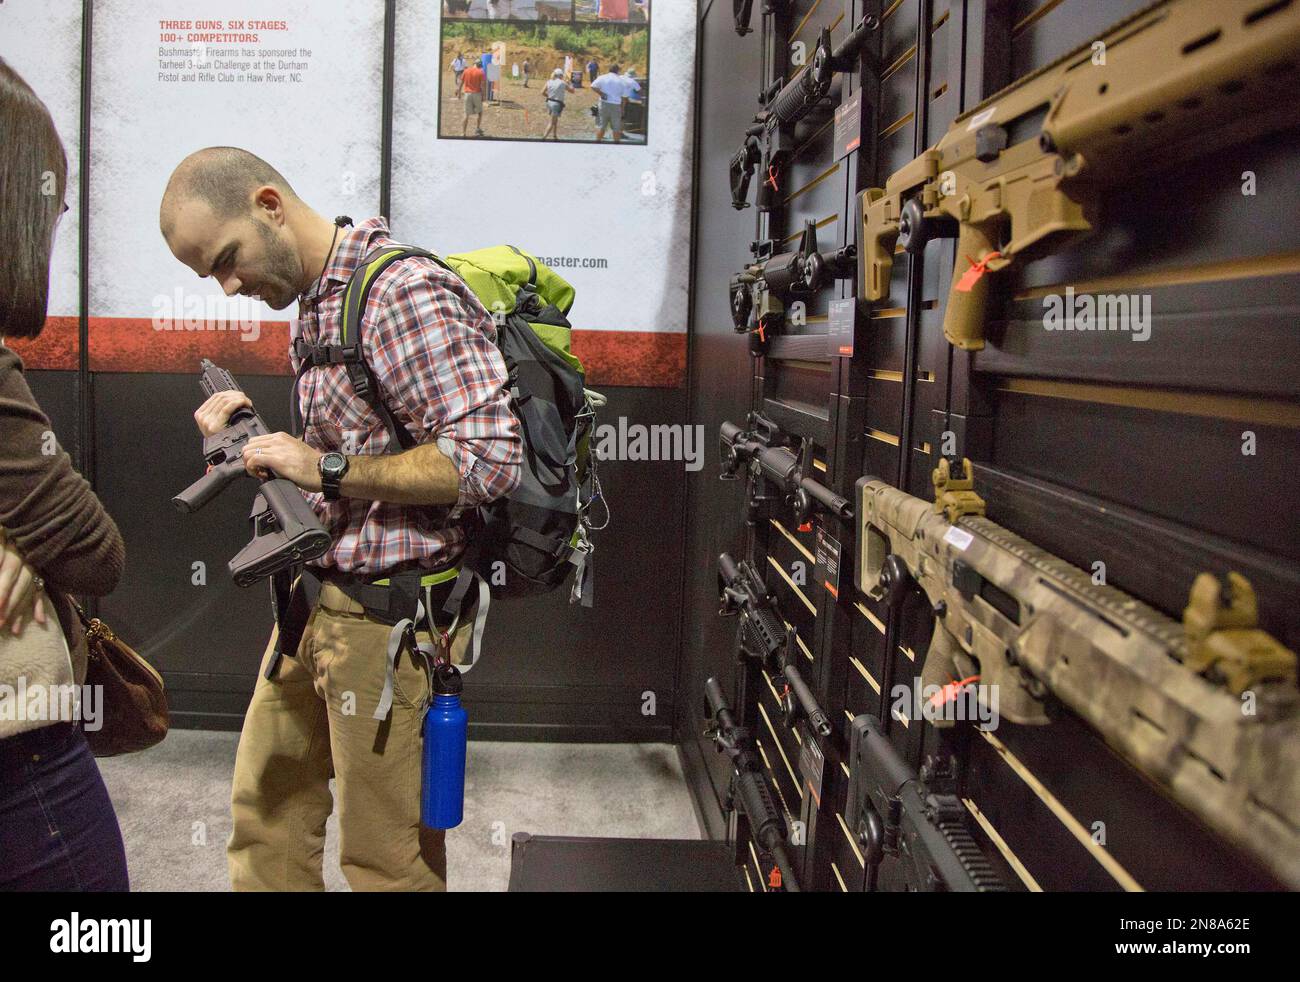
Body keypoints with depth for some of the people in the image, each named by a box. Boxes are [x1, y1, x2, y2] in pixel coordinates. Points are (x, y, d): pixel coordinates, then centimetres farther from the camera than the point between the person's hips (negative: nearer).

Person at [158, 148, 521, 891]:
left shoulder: (404, 294, -20)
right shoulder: (312, 304, 11)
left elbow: (489, 458, -27)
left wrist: (327, 468, -22)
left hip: (387, 614, -9)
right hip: (318, 601, 9)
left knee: (385, 856, 7)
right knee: (265, 806, 22)